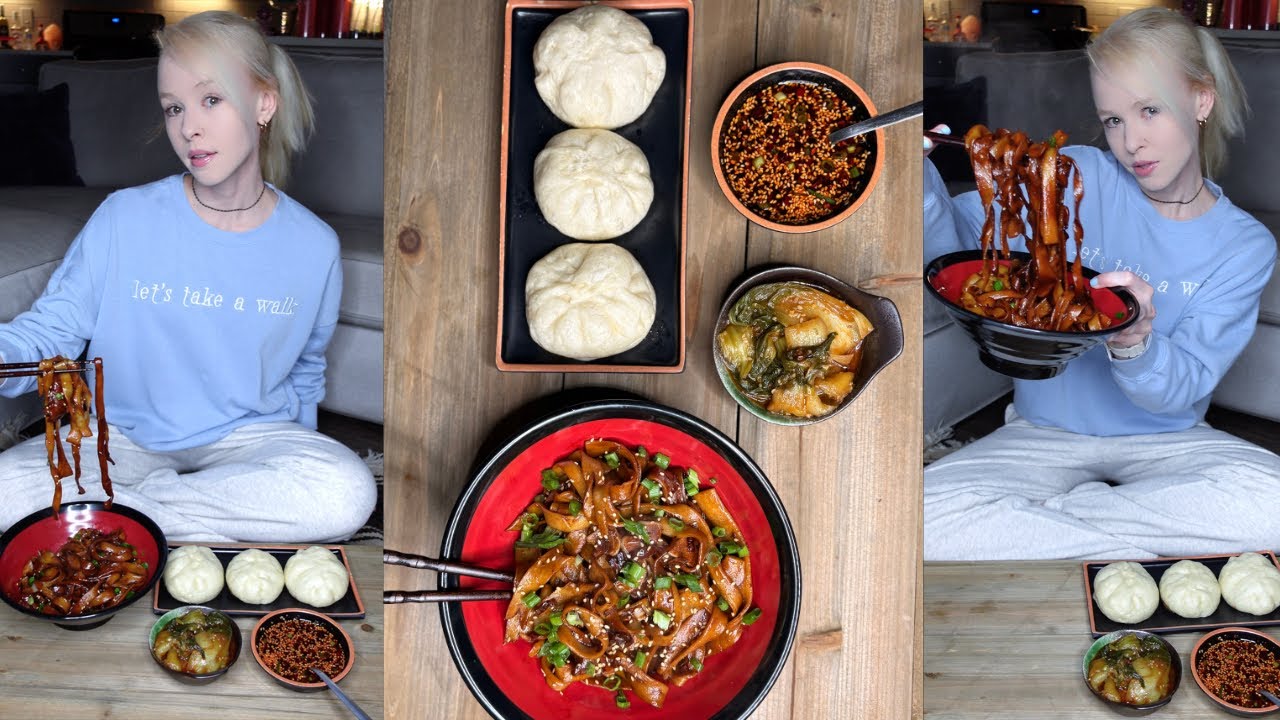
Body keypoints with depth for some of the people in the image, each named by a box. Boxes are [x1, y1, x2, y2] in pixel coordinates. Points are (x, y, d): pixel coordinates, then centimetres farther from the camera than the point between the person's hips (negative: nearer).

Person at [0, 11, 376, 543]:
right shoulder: (122, 219, -8)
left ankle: (130, 506, -16)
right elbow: (47, 331, -9)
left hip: (247, 436, 1)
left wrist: (295, 457, 10)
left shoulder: (314, 247, -3)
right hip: (123, 434, -1)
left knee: (348, 494, -31)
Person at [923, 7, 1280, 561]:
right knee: (926, 519, -31)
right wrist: (918, 179, -34)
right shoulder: (1073, 179, -4)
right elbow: (957, 237, -12)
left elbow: (1183, 388, -12)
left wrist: (1135, 347, -36)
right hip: (1045, 432, 0)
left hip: (1162, 440, 1)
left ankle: (1050, 516, -15)